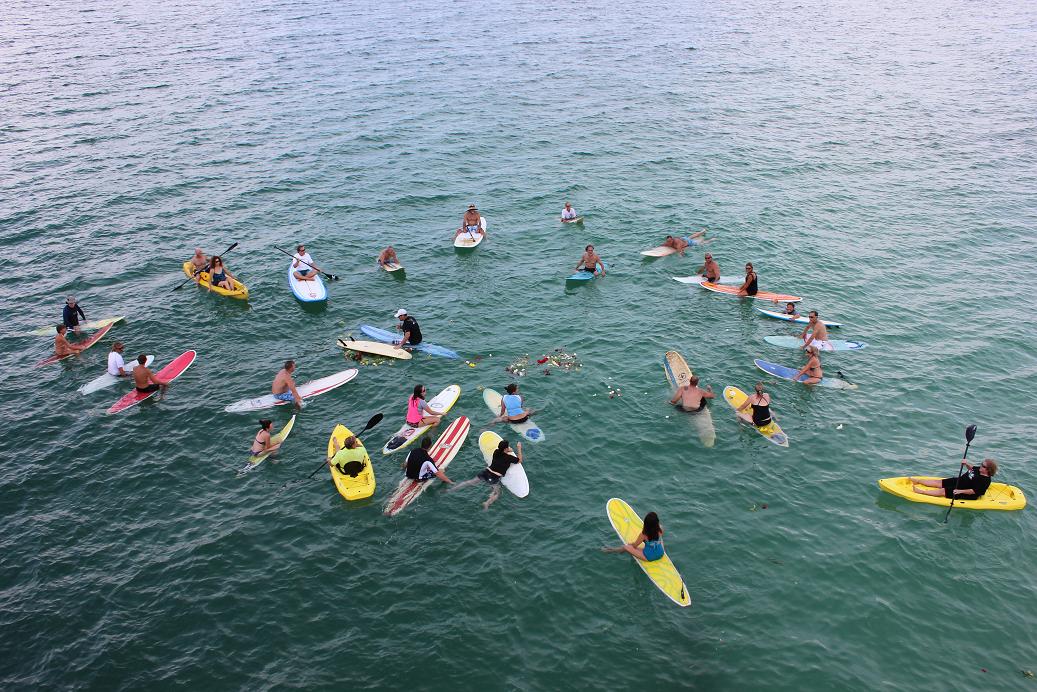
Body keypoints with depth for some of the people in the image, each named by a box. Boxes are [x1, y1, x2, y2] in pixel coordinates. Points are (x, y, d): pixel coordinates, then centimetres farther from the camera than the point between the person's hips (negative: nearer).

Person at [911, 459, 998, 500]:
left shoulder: (985, 480, -27)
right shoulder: (979, 469, -2)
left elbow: (974, 491, -31)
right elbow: (971, 468, 20)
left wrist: (960, 491, -36)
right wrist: (966, 464, -3)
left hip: (965, 494, -9)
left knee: (942, 491, -15)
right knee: (937, 482, 5)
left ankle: (921, 491, -19)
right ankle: (917, 481, 8)